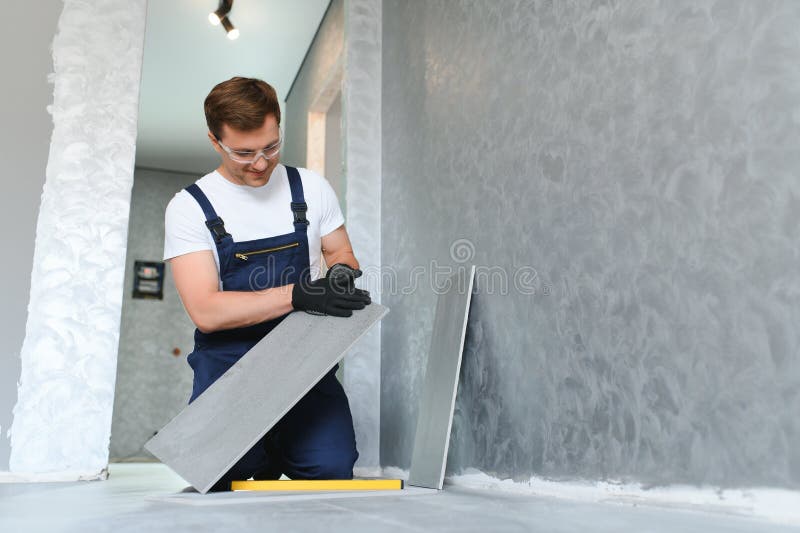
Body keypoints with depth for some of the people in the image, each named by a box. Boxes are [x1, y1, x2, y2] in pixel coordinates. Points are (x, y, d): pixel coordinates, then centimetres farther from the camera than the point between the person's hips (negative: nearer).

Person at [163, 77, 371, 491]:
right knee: (220, 479, -22)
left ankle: (275, 458, 16)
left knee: (331, 466, -19)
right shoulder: (189, 207, -2)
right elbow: (205, 311, -12)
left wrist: (342, 270, -8)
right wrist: (298, 295, -23)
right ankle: (261, 455, 14)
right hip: (229, 361, -1)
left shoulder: (311, 188, 6)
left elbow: (341, 252, 19)